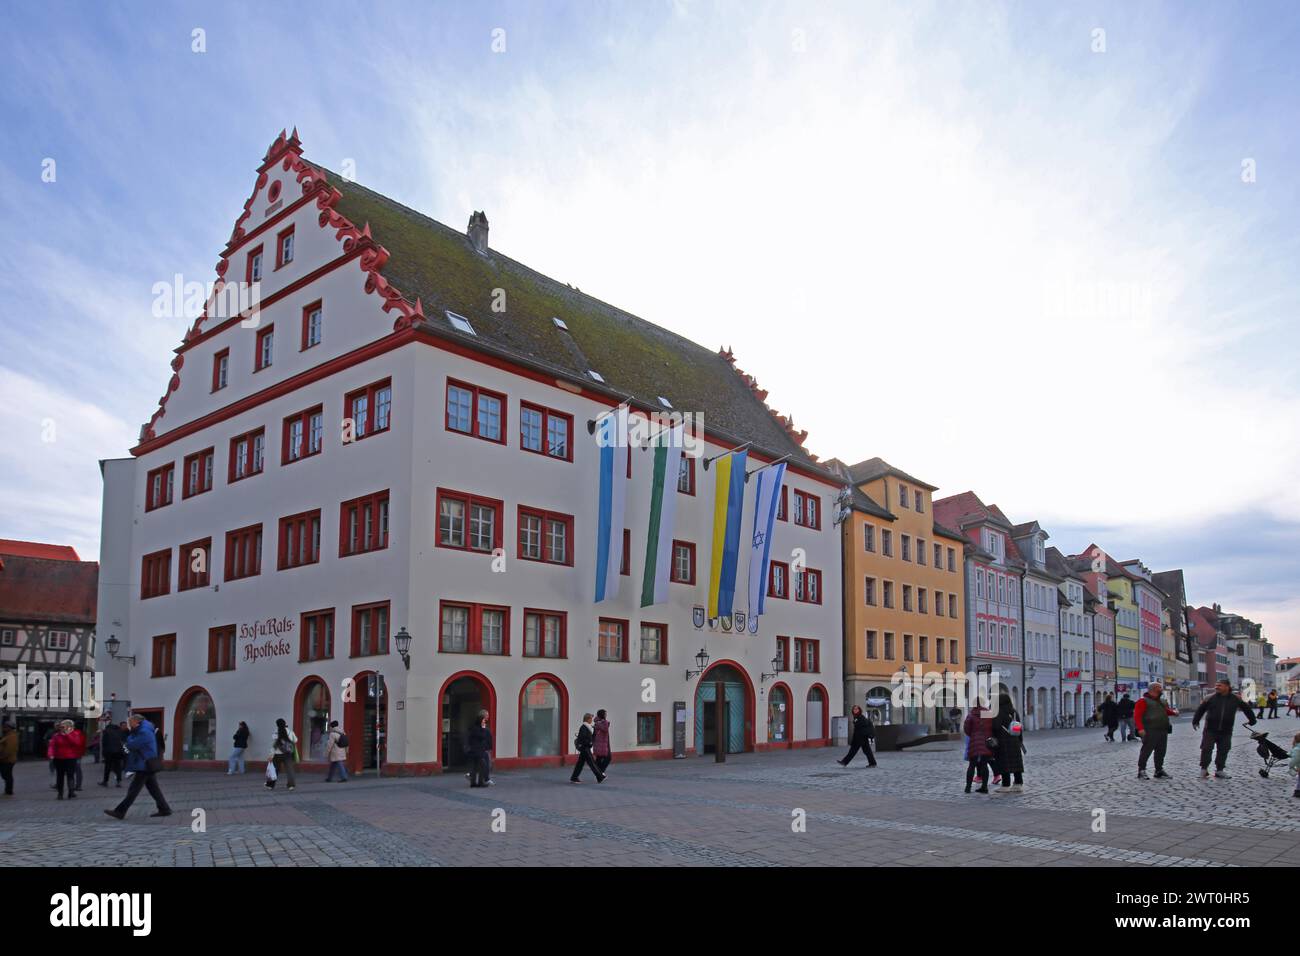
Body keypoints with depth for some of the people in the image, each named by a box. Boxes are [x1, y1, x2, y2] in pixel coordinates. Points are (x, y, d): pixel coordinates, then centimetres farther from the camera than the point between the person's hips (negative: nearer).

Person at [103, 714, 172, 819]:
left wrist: (130, 736, -1)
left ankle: (120, 812, -2)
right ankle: (164, 809, 11)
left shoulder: (144, 732, -15)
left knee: (133, 790, -5)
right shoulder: (144, 730, 18)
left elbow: (131, 745, -18)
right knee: (153, 788, 10)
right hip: (148, 766, 10)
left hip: (145, 766, -10)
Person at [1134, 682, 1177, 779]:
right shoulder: (1144, 701, -6)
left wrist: (1173, 712, 7)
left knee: (1161, 752, 11)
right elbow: (1137, 715, -13)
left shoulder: (1161, 702, 22)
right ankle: (1141, 771, -3)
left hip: (1163, 731, 8)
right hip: (1150, 731, -8)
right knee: (1146, 751, -8)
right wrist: (1140, 728, -24)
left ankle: (1159, 770, 21)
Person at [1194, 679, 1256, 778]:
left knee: (1223, 751, 7)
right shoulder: (1210, 698, -4)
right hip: (1210, 730, -2)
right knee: (1206, 749, -3)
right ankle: (1204, 769, 8)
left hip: (1226, 731, 2)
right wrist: (1195, 721, 2)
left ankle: (1219, 770, 20)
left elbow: (1246, 708, 16)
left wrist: (1252, 720, 20)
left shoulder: (1235, 699, 1)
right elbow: (1200, 710, 3)